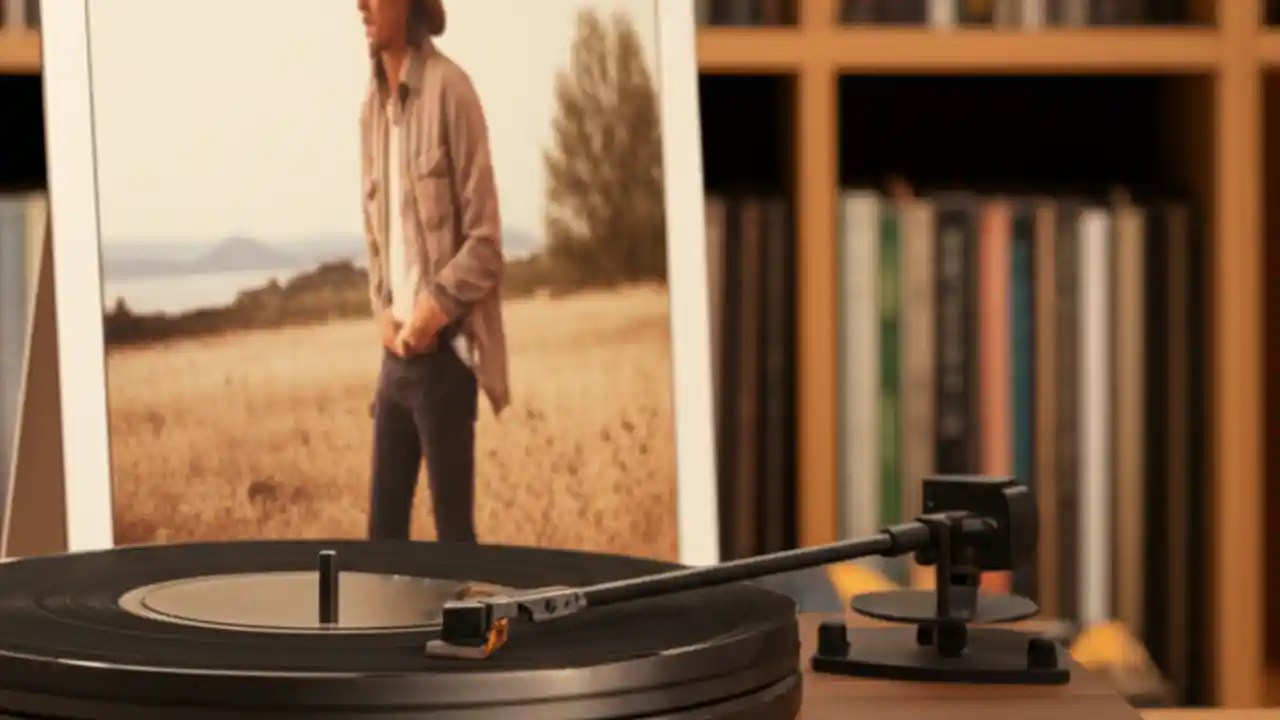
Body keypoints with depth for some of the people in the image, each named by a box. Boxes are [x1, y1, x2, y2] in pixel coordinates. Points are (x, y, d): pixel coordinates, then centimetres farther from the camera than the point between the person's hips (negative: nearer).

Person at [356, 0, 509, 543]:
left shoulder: (449, 91, -11)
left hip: (443, 352, -7)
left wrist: (433, 311, -17)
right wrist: (382, 312, 4)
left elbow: (485, 240, -11)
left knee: (453, 531, -2)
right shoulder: (372, 104, 11)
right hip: (395, 352, 7)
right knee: (383, 530, 9)